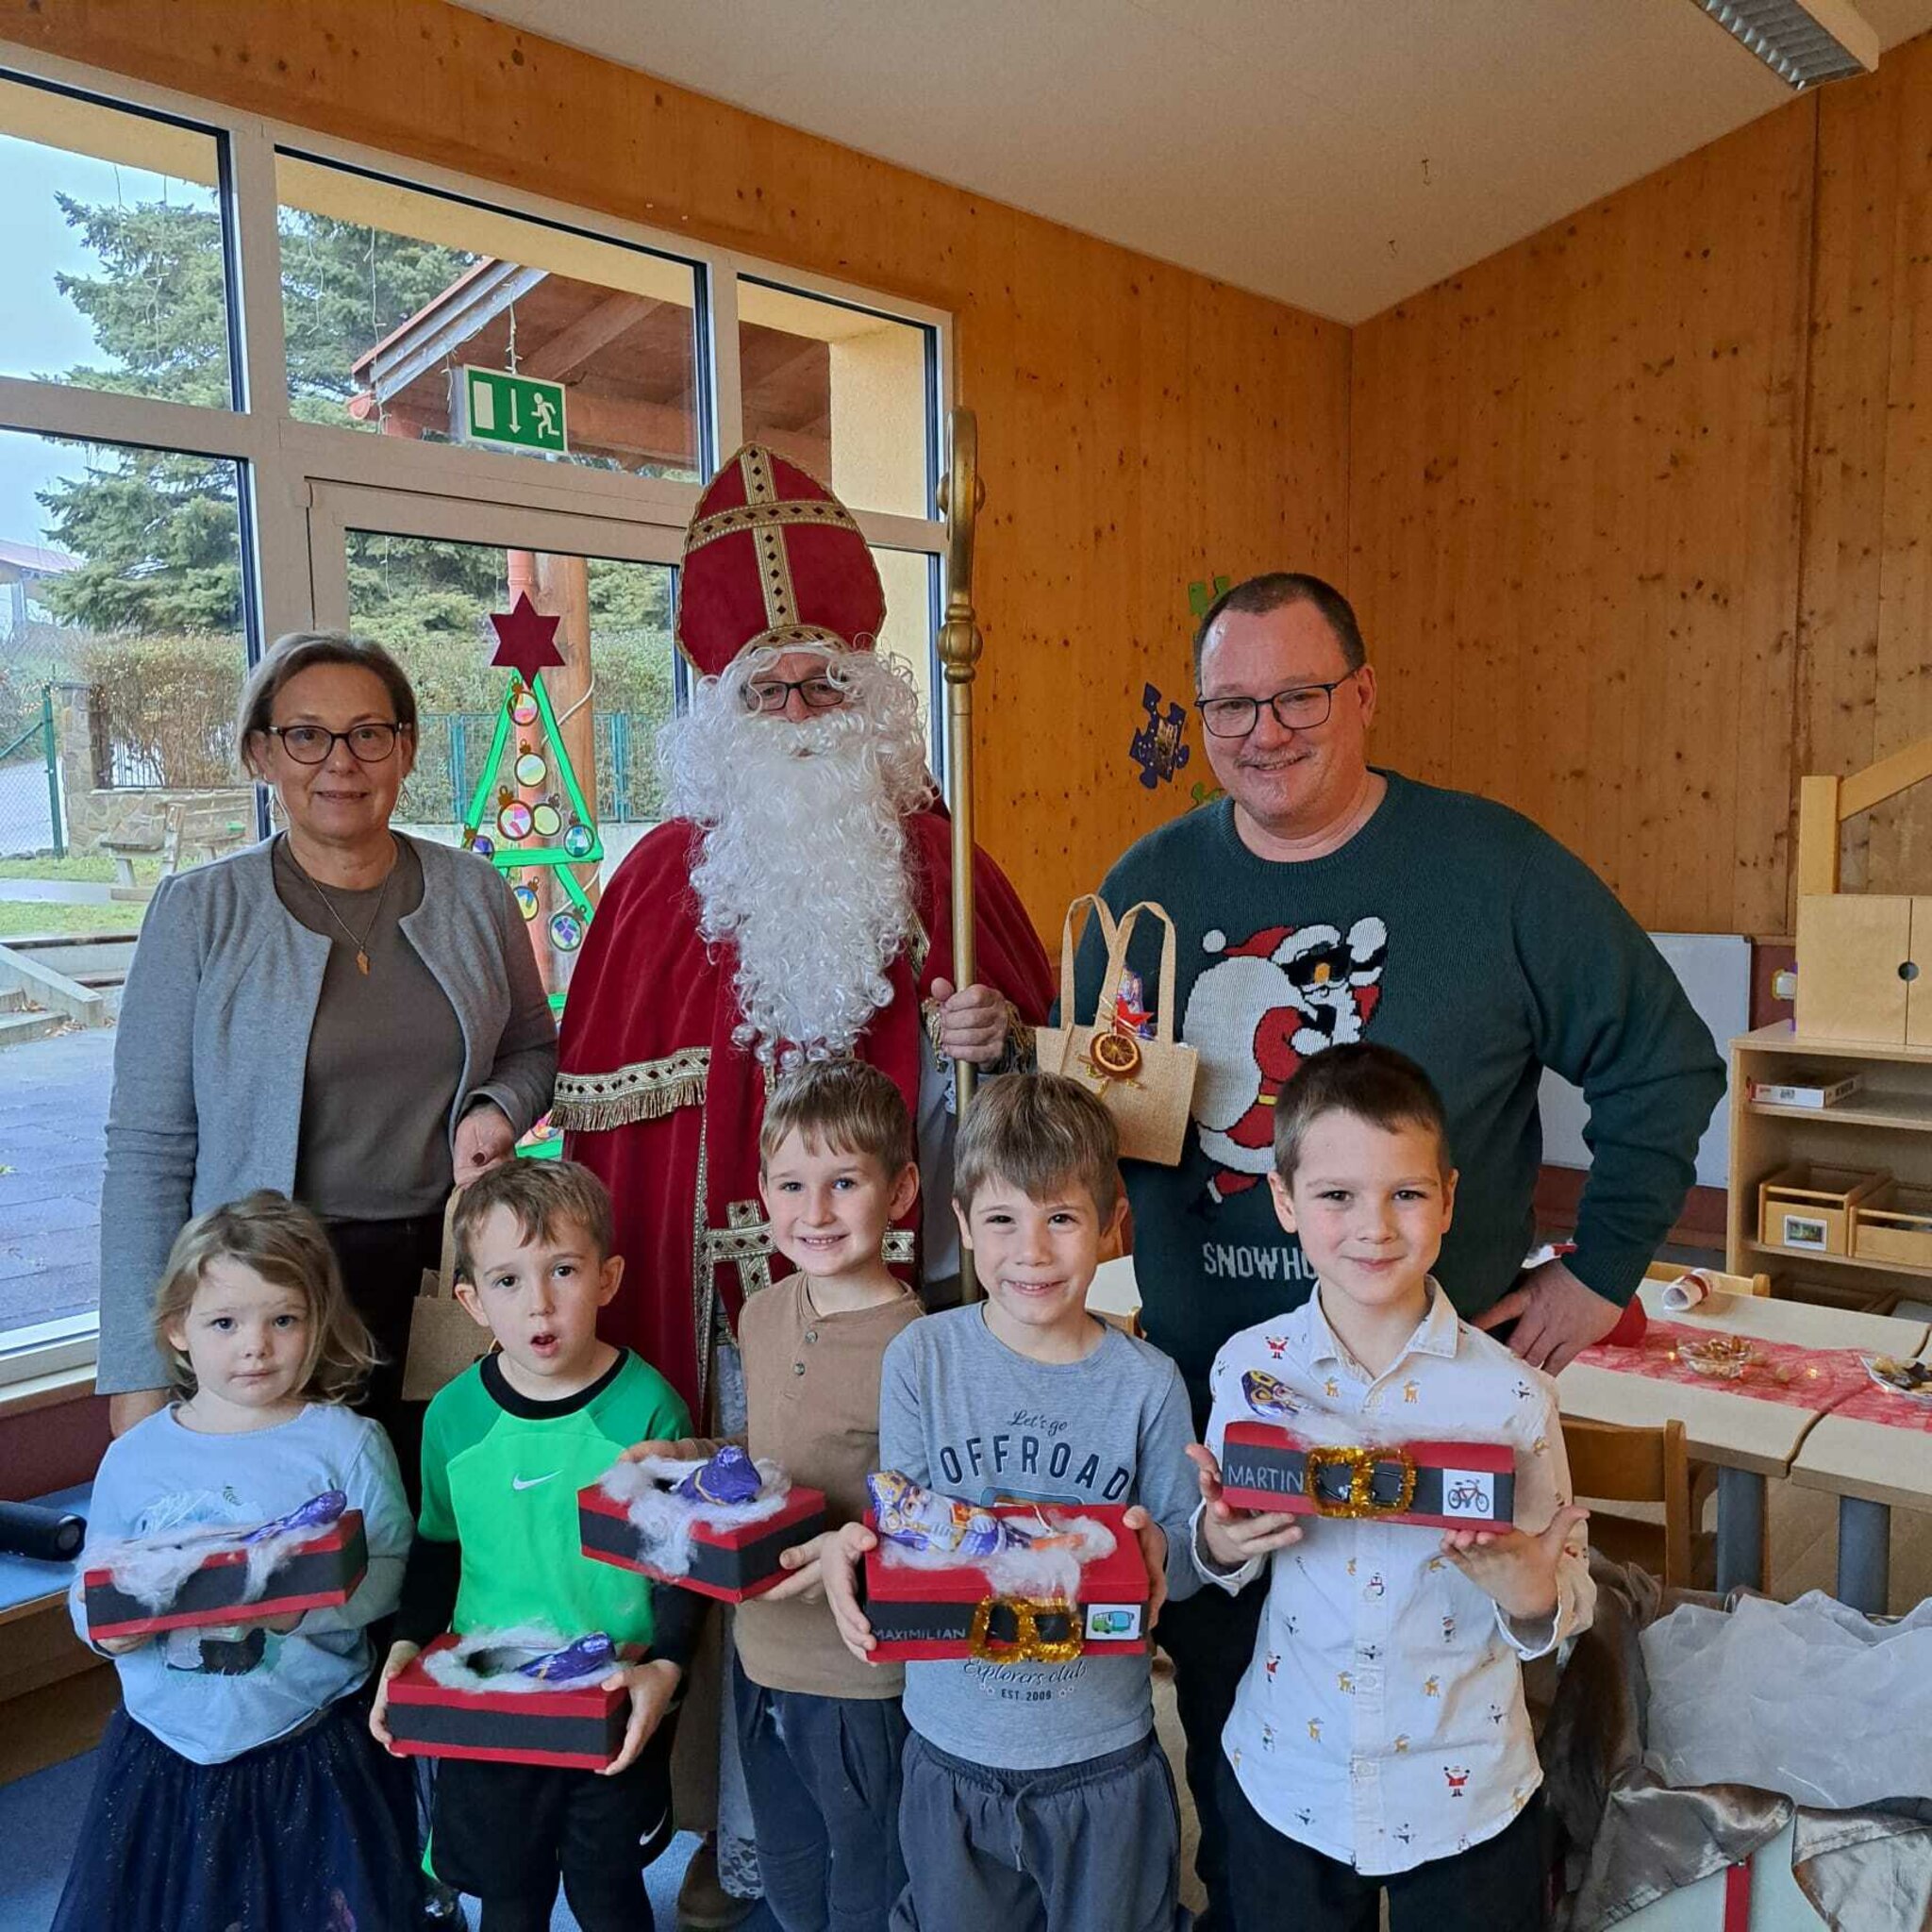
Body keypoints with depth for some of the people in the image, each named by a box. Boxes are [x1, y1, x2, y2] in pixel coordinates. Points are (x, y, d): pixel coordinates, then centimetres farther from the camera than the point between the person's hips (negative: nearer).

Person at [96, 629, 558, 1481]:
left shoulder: (474, 892, 3)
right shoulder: (198, 910, -3)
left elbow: (534, 1047, 17)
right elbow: (148, 1148, -4)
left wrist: (498, 1110, -6)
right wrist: (139, 1381, -6)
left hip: (452, 1271, 2)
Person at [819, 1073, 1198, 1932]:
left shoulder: (1148, 1383, -11)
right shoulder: (921, 1358, -10)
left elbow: (1179, 1551, -4)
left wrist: (1158, 1553, -26)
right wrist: (847, 1553, -26)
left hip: (1103, 1759, 0)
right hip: (951, 1751, 1)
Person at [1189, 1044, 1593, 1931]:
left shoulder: (1511, 1393, -15)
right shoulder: (1248, 1367, -10)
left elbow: (1564, 1593, -5)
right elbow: (1217, 1552, 4)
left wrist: (1534, 1596, -26)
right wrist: (1220, 1542, -18)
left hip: (1464, 1798, -1)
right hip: (1284, 1783, 1)